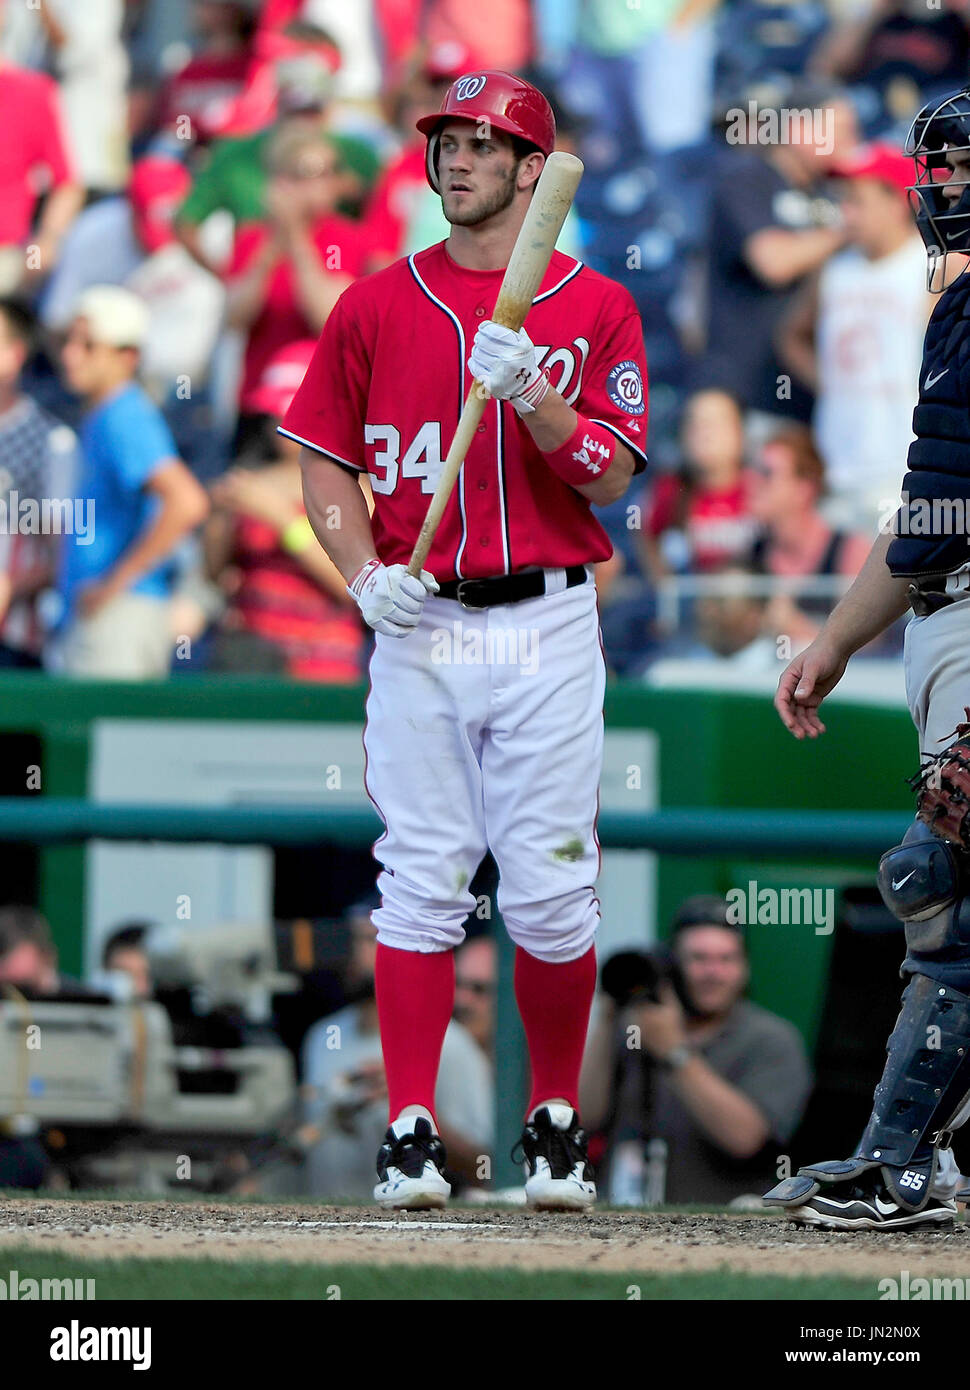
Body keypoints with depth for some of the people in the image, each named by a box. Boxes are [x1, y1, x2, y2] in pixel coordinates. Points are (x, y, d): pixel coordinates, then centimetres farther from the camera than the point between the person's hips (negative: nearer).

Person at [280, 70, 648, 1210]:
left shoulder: (596, 307, 5)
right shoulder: (375, 304, 8)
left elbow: (611, 476, -2)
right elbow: (326, 462, 11)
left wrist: (533, 396, -18)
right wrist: (364, 574, -5)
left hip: (548, 622, -1)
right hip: (417, 624, 1)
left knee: (550, 892, -1)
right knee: (421, 881, -3)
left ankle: (556, 1124, 12)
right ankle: (411, 1132, -1)